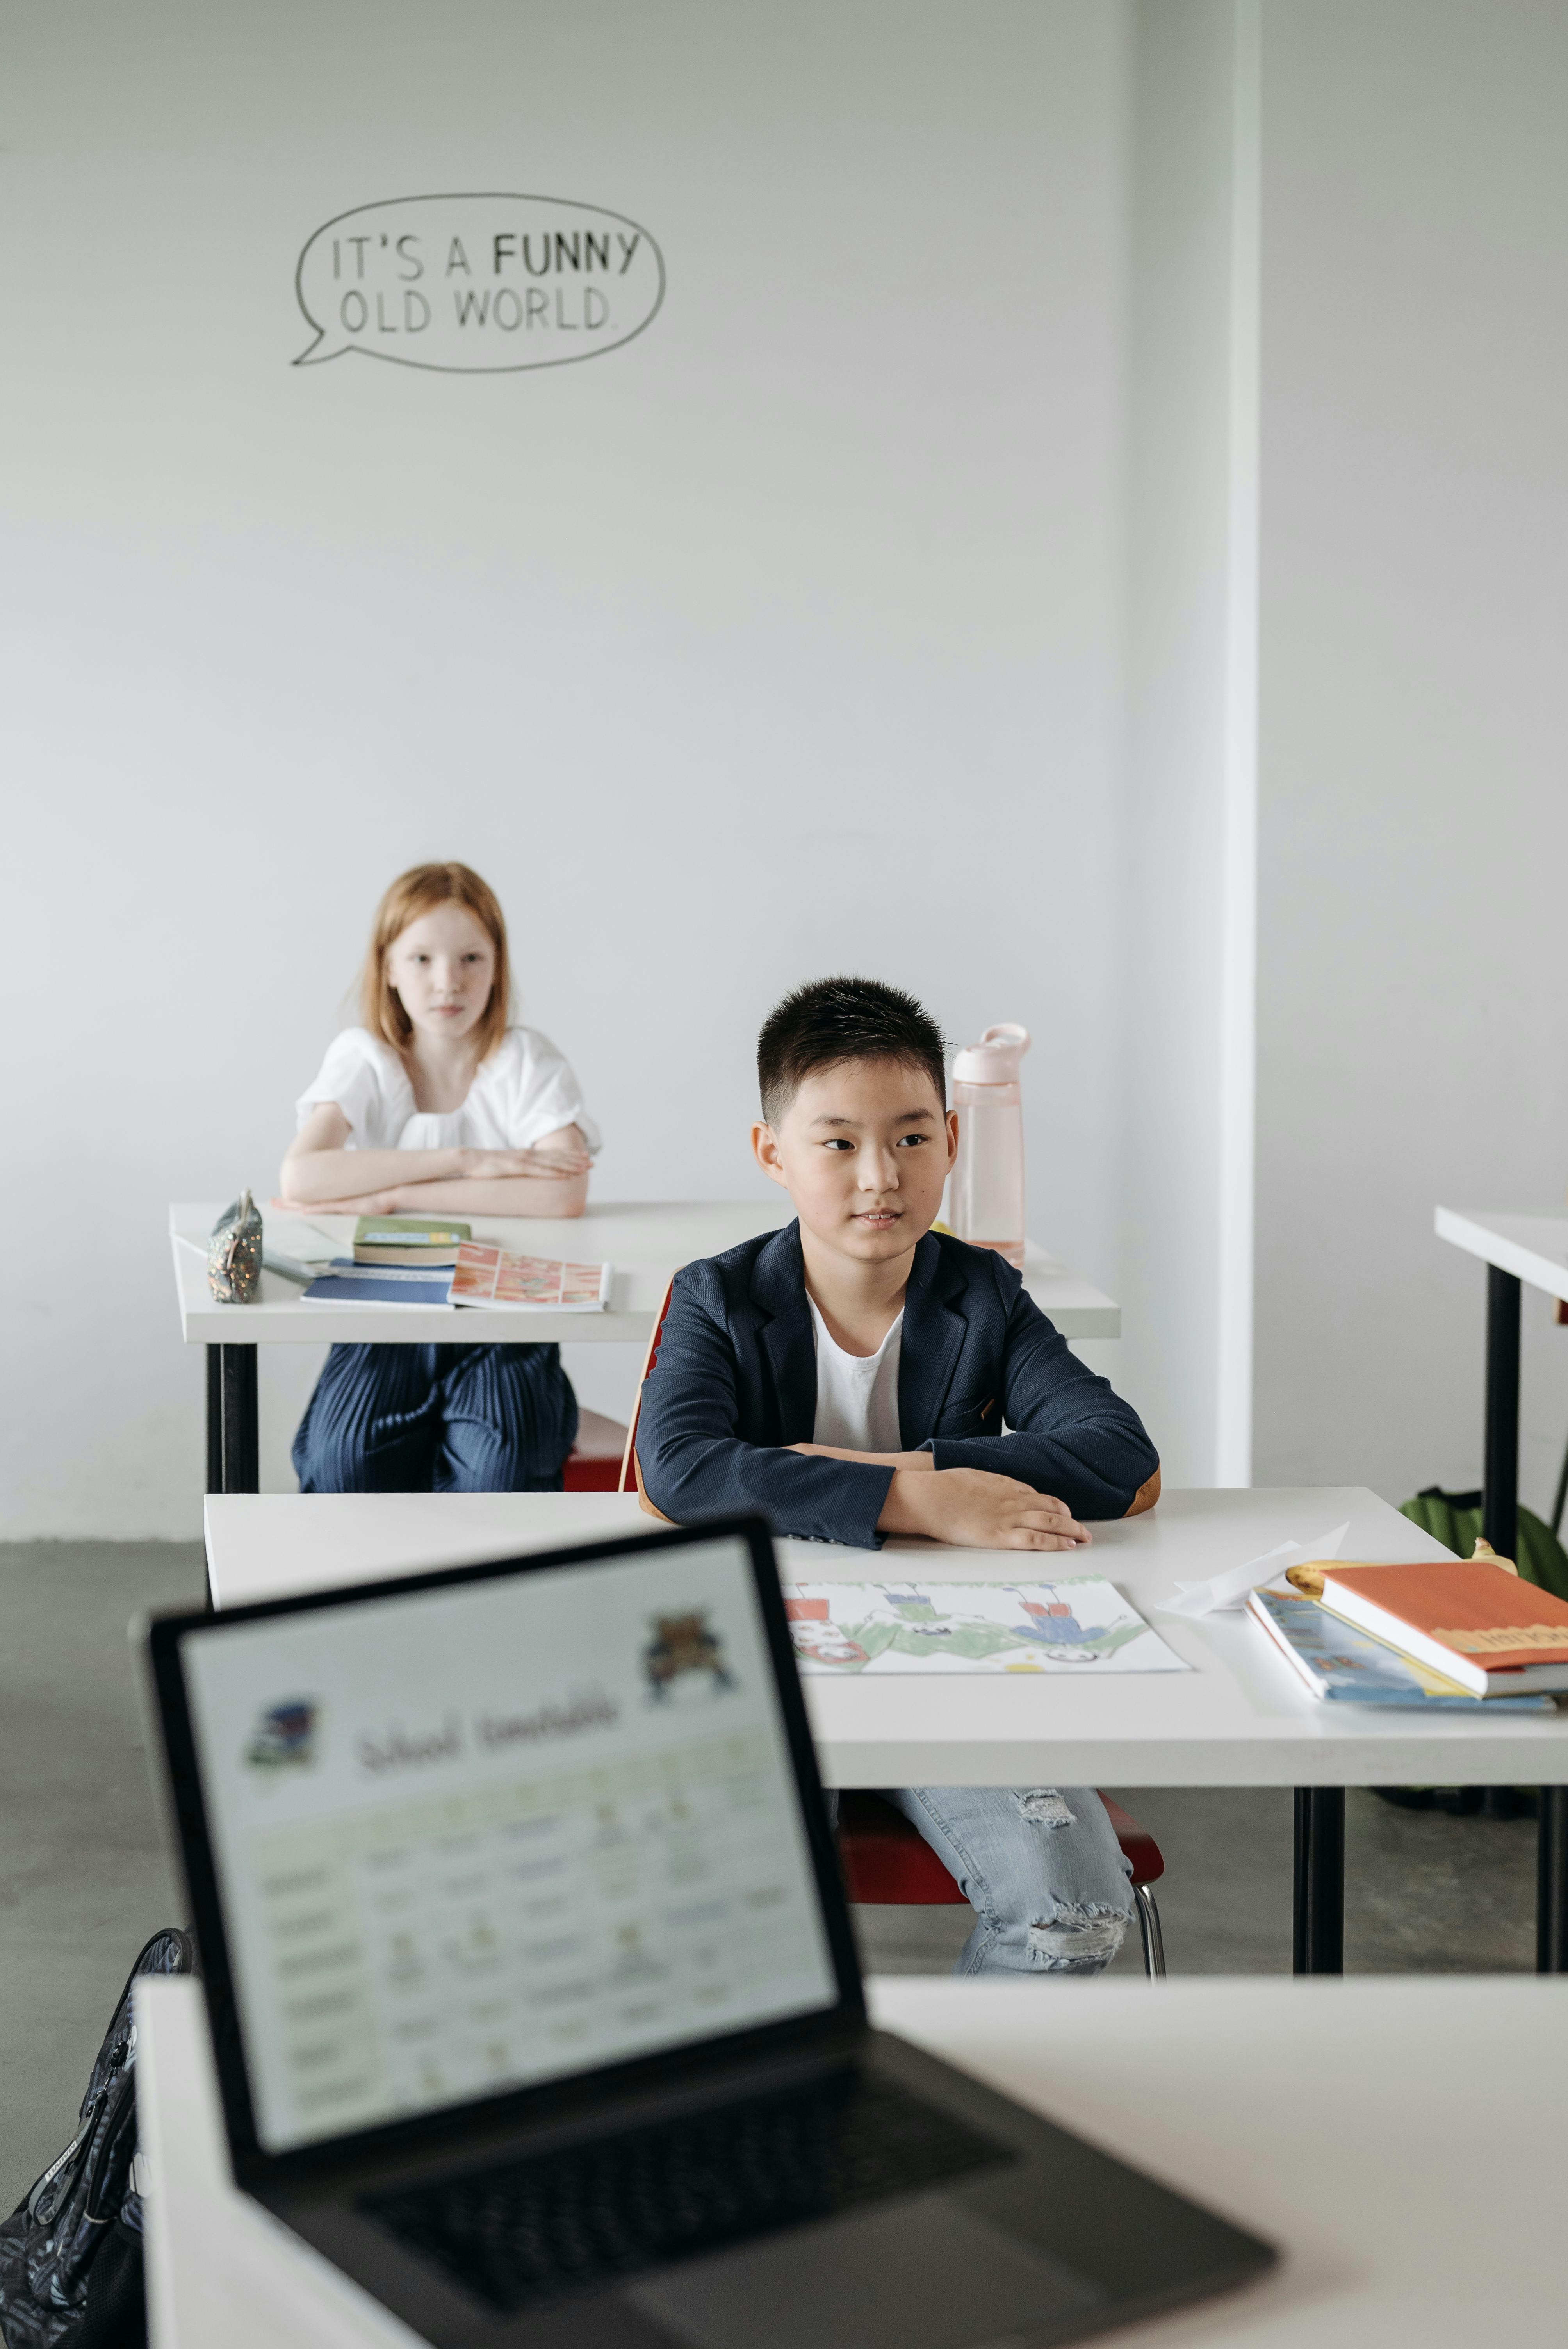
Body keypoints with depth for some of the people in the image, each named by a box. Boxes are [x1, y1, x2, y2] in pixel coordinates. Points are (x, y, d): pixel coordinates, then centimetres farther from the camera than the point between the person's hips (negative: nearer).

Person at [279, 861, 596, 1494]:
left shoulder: (526, 1061, 0)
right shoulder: (364, 1059, 3)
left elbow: (563, 1193, -19)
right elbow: (300, 1180, -16)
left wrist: (389, 1195, -19)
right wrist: (465, 1161, -18)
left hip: (504, 1327, -1)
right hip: (386, 1319, 1)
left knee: (497, 1466, -30)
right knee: (341, 1459, -27)